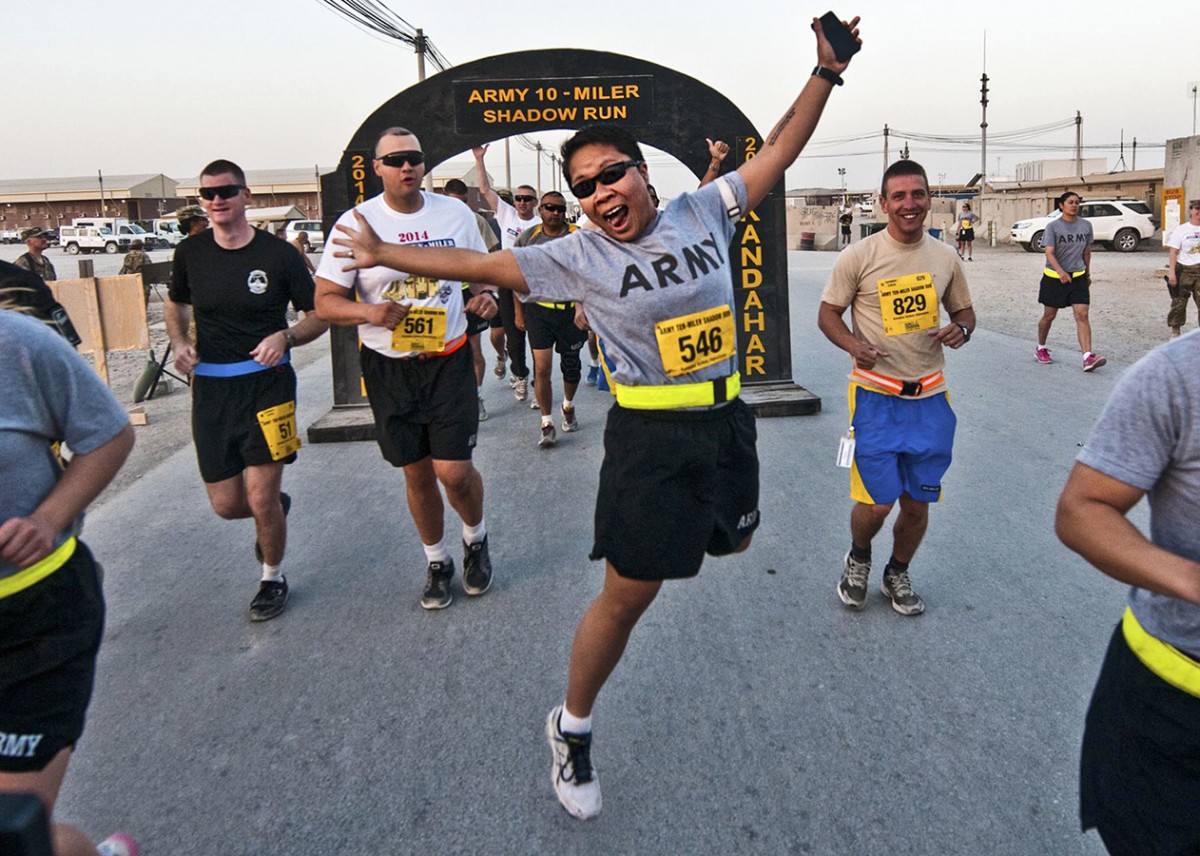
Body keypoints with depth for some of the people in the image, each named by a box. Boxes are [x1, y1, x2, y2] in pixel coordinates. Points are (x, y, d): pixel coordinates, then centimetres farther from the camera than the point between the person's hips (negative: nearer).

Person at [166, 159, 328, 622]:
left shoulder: (279, 254, -7)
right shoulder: (191, 252, 2)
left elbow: (319, 315, 0)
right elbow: (175, 302, 21)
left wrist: (285, 337, -19)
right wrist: (179, 343, 1)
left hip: (267, 383, -3)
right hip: (210, 388, 4)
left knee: (260, 500, -6)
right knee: (227, 505, 6)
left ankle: (273, 578, 21)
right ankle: (277, 505, 42)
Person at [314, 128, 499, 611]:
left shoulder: (455, 213, 1)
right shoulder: (356, 222, -6)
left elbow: (481, 270, 15)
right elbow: (325, 300, -6)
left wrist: (486, 294, -9)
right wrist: (369, 312, -26)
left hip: (448, 360, 0)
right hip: (388, 368, 0)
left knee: (453, 470, -7)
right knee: (417, 473, 10)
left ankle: (476, 539, 26)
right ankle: (437, 562, 32)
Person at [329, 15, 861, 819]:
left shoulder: (703, 212, 0)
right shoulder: (578, 256, -8)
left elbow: (779, 151, 5)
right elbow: (482, 264, -7)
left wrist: (826, 71, 0)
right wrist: (388, 256, -7)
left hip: (727, 422, 5)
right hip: (650, 437, -4)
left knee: (732, 543, 26)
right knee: (626, 597, 0)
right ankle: (572, 728, 21)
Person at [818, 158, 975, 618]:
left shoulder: (945, 257, 5)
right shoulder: (859, 256, -7)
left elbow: (963, 310, 18)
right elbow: (828, 313, -1)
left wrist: (961, 330, -6)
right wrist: (853, 344, -21)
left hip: (930, 396, 4)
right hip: (876, 395, -4)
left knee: (918, 501, 11)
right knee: (877, 502, -6)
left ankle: (898, 575, 36)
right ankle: (858, 558, 28)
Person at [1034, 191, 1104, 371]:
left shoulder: (1086, 226, 3)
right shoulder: (1053, 226, -9)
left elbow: (1087, 251, 15)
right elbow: (1049, 253, -19)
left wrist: (1087, 273, 20)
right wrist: (1060, 272, -35)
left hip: (1078, 277, 2)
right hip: (1054, 277, -2)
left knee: (1082, 315, -10)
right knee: (1049, 315, 10)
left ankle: (1088, 357, -18)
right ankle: (1041, 349, 32)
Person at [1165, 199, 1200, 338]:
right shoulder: (1181, 230, 1)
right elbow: (1173, 252, -3)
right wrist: (1171, 272, -11)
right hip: (1184, 270, -2)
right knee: (1179, 302, 4)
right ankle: (1175, 331, 16)